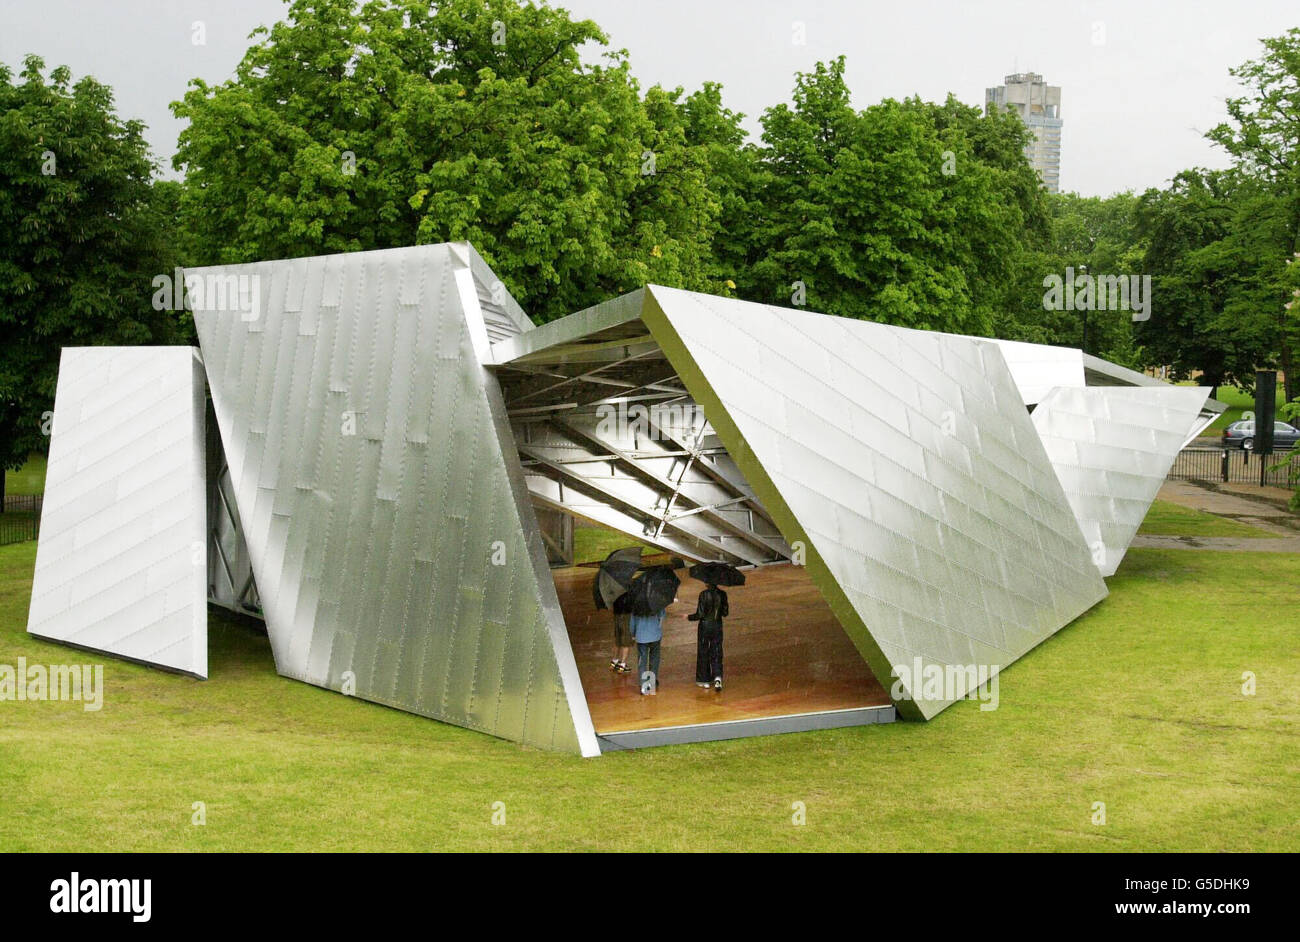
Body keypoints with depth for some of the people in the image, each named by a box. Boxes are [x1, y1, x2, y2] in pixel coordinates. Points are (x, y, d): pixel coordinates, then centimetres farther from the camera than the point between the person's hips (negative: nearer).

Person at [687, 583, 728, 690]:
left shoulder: (704, 594, -15)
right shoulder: (722, 594, -3)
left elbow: (700, 614, -16)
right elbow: (725, 613, 3)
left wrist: (689, 617, 2)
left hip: (705, 626, -3)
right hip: (717, 626, 3)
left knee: (703, 653, 10)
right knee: (716, 654, 9)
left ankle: (705, 680, 17)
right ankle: (717, 676, -12)